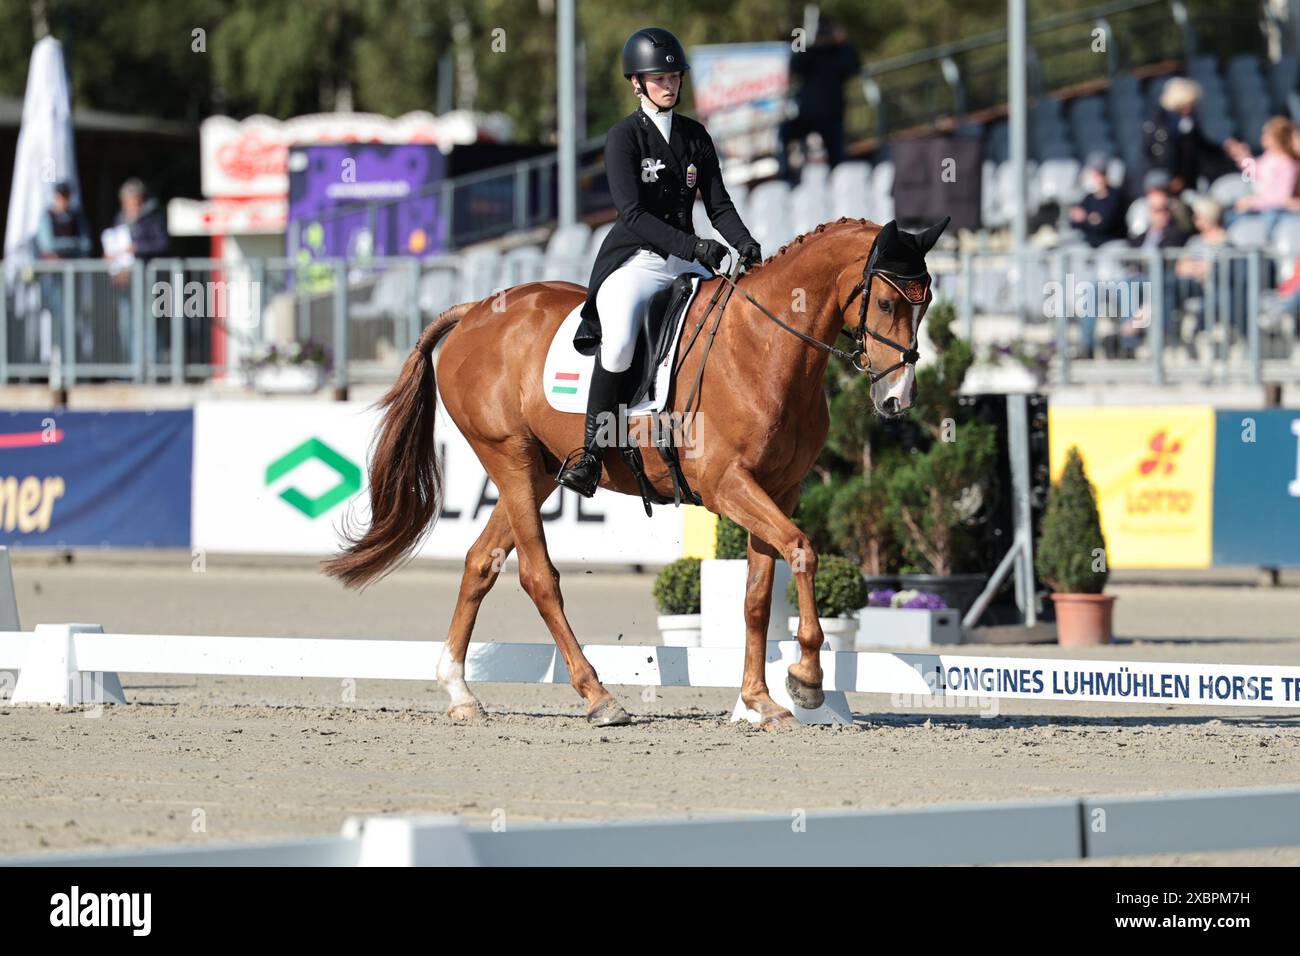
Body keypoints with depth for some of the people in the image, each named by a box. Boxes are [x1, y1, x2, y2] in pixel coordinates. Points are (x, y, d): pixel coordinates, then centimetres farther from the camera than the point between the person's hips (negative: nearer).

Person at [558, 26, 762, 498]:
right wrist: (693, 245, -26)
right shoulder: (624, 136, -5)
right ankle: (590, 449, -18)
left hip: (686, 264, 6)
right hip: (634, 262, -6)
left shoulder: (695, 135, 12)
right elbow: (632, 214, -15)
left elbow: (718, 204, 10)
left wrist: (745, 245, -12)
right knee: (619, 341, -32)